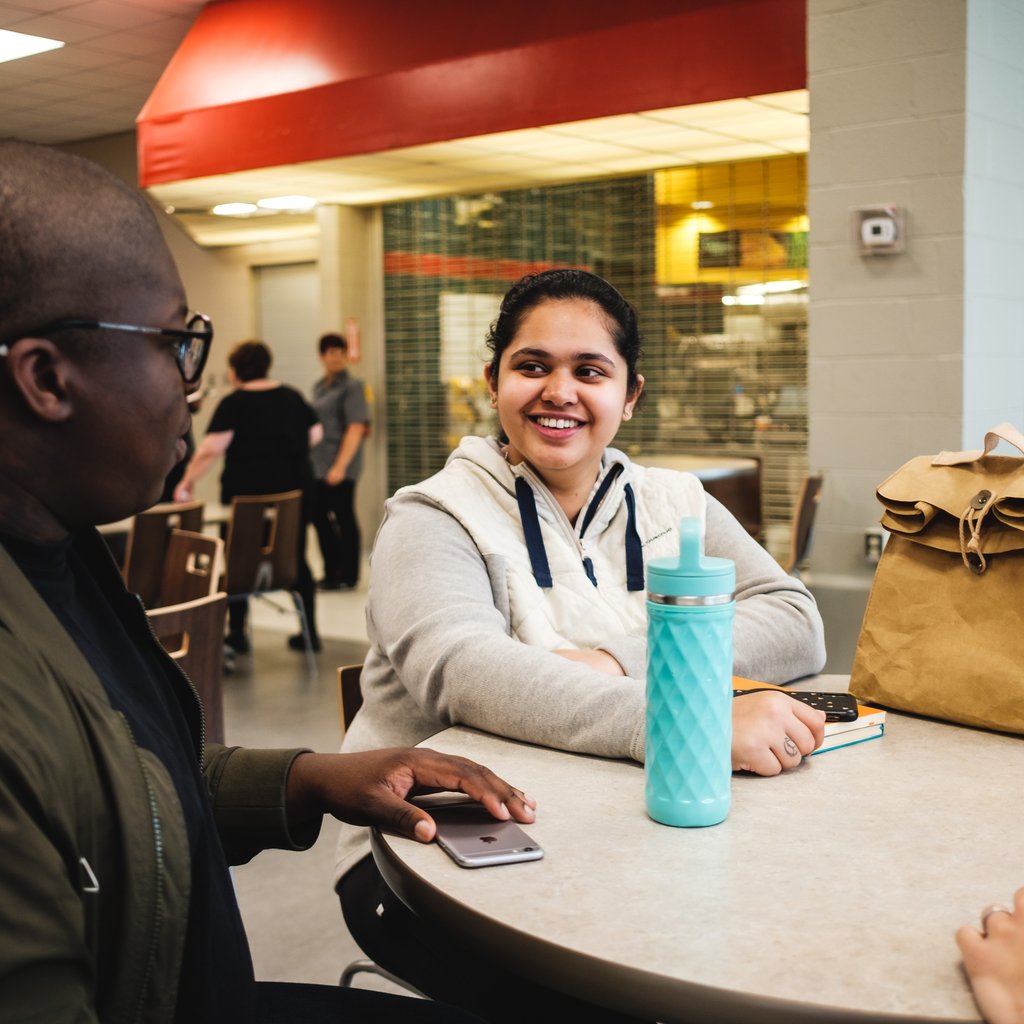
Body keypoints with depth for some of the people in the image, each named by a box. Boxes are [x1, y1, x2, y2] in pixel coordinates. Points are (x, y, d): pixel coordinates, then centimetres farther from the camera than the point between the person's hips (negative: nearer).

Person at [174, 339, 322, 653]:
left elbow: (212, 448, -18)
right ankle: (309, 632, 15)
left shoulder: (234, 403, -10)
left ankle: (237, 633, 13)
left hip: (247, 493, -4)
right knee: (296, 559, 12)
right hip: (295, 491, 5)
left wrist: (187, 481, -14)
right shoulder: (292, 396, 6)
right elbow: (316, 433, 14)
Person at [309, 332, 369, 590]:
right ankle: (331, 572, 21)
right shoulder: (319, 387, 14)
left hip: (340, 466, -7)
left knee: (344, 519, 0)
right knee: (319, 516, 9)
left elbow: (356, 429, -14)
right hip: (318, 465, 7)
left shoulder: (352, 387, -7)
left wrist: (340, 466, -20)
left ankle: (348, 576, 9)